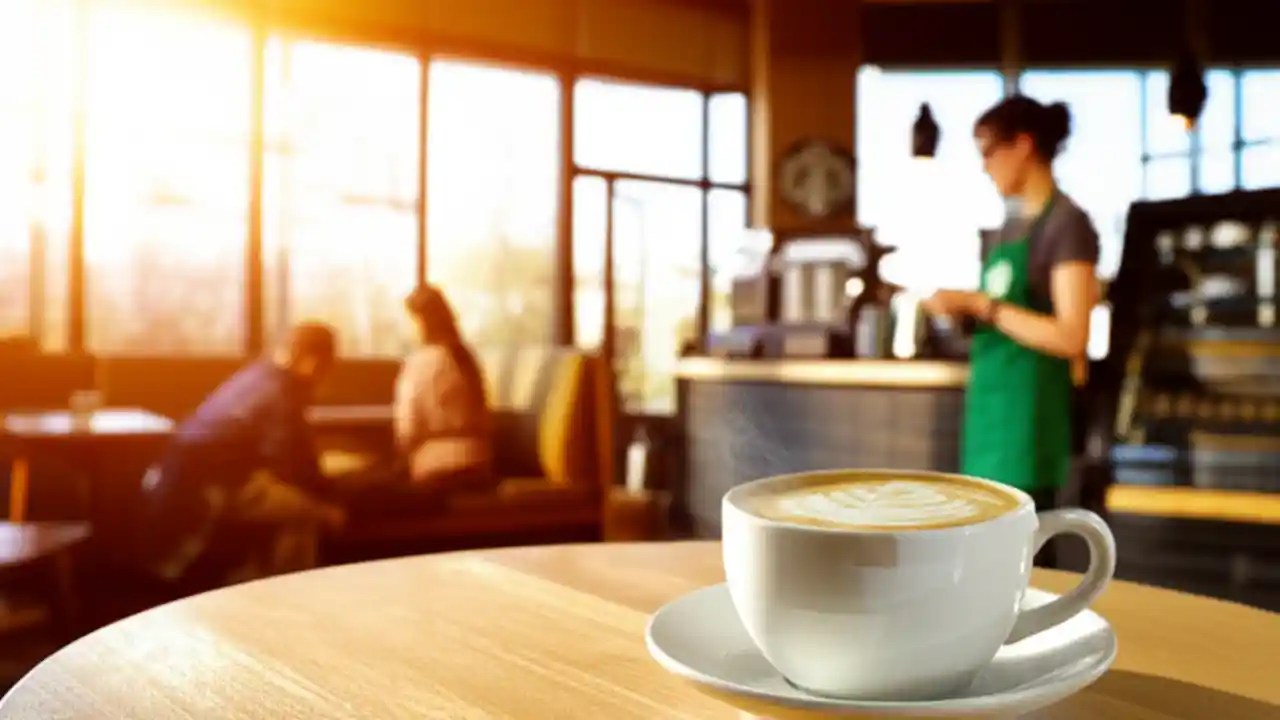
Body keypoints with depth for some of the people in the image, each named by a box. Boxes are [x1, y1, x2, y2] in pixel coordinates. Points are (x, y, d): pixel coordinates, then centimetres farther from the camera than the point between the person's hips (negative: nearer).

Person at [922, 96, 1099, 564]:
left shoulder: (1067, 223, -10)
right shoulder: (1013, 223, 14)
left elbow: (1071, 337, -18)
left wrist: (981, 305, -18)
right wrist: (962, 310, 3)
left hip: (1030, 409, -8)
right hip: (990, 404, 8)